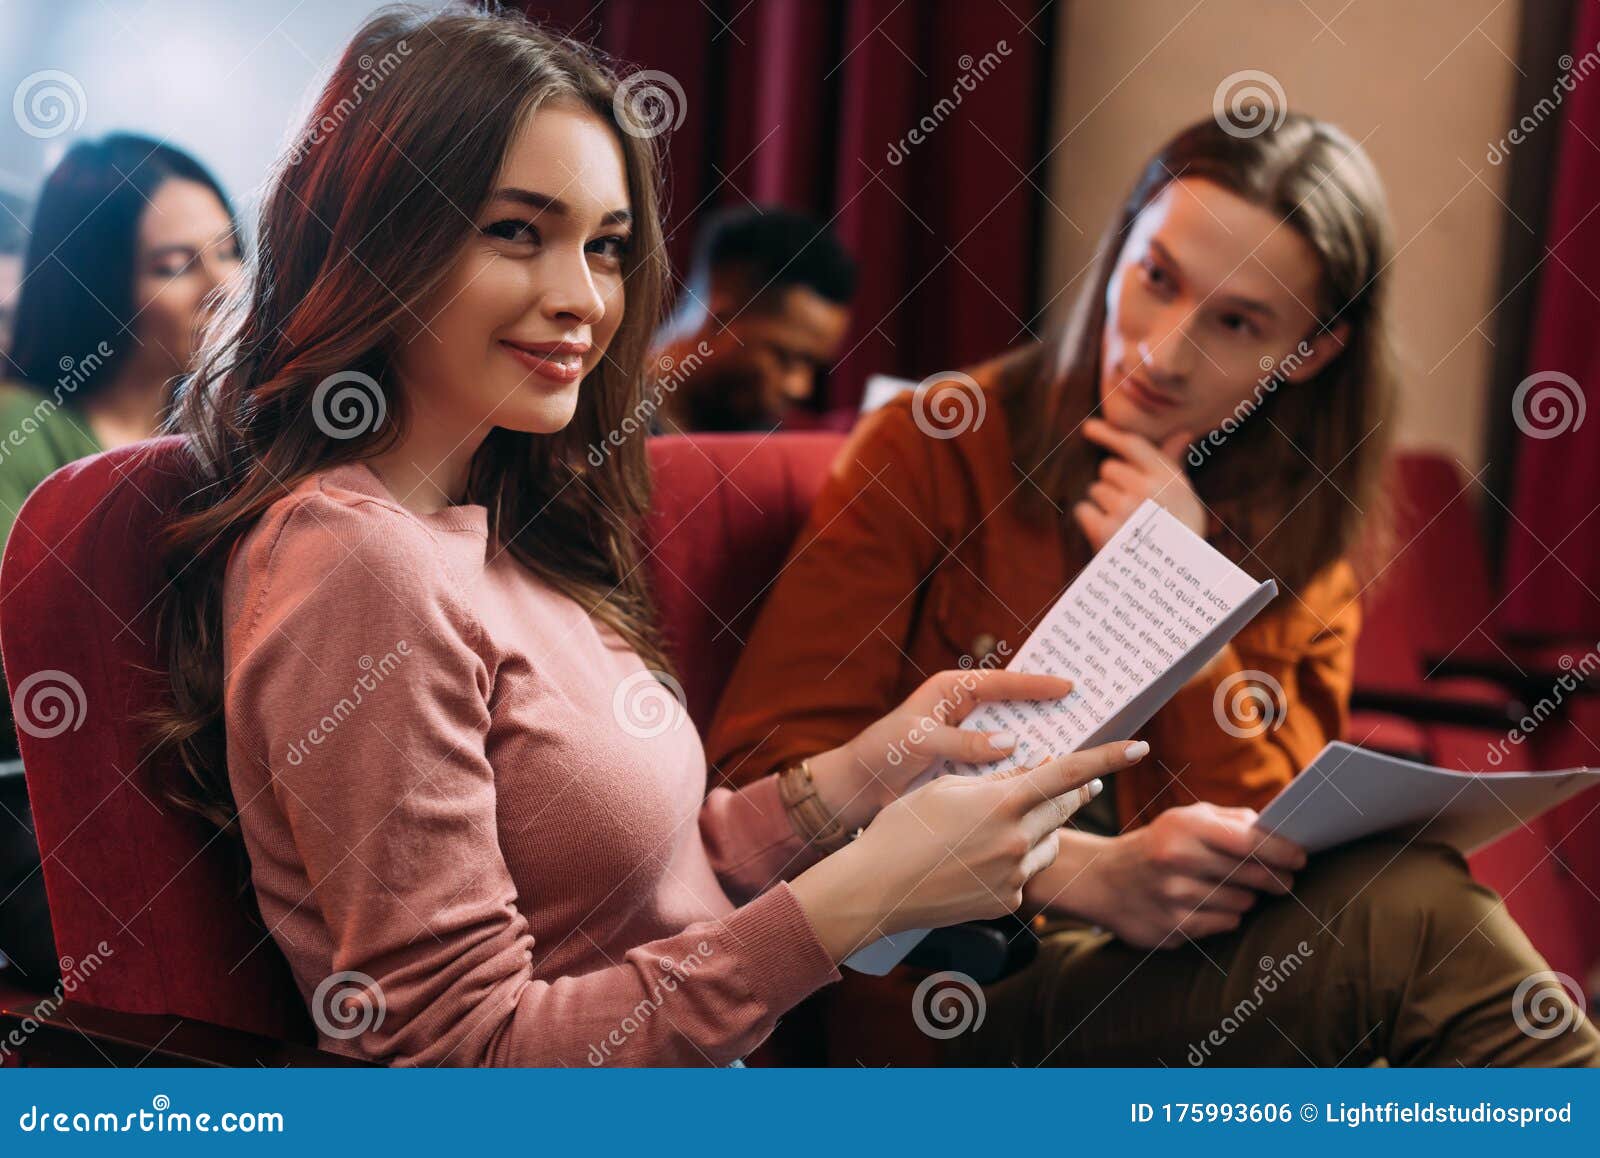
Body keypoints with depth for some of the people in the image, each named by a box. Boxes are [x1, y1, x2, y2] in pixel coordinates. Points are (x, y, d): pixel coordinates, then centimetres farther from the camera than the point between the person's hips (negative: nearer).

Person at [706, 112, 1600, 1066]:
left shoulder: (1301, 534, 10)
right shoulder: (934, 448, -1)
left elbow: (1272, 853, 2)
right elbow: (766, 767, -10)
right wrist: (1084, 872, -20)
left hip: (1175, 976, 4)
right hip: (940, 994, -4)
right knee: (1413, 913, -26)